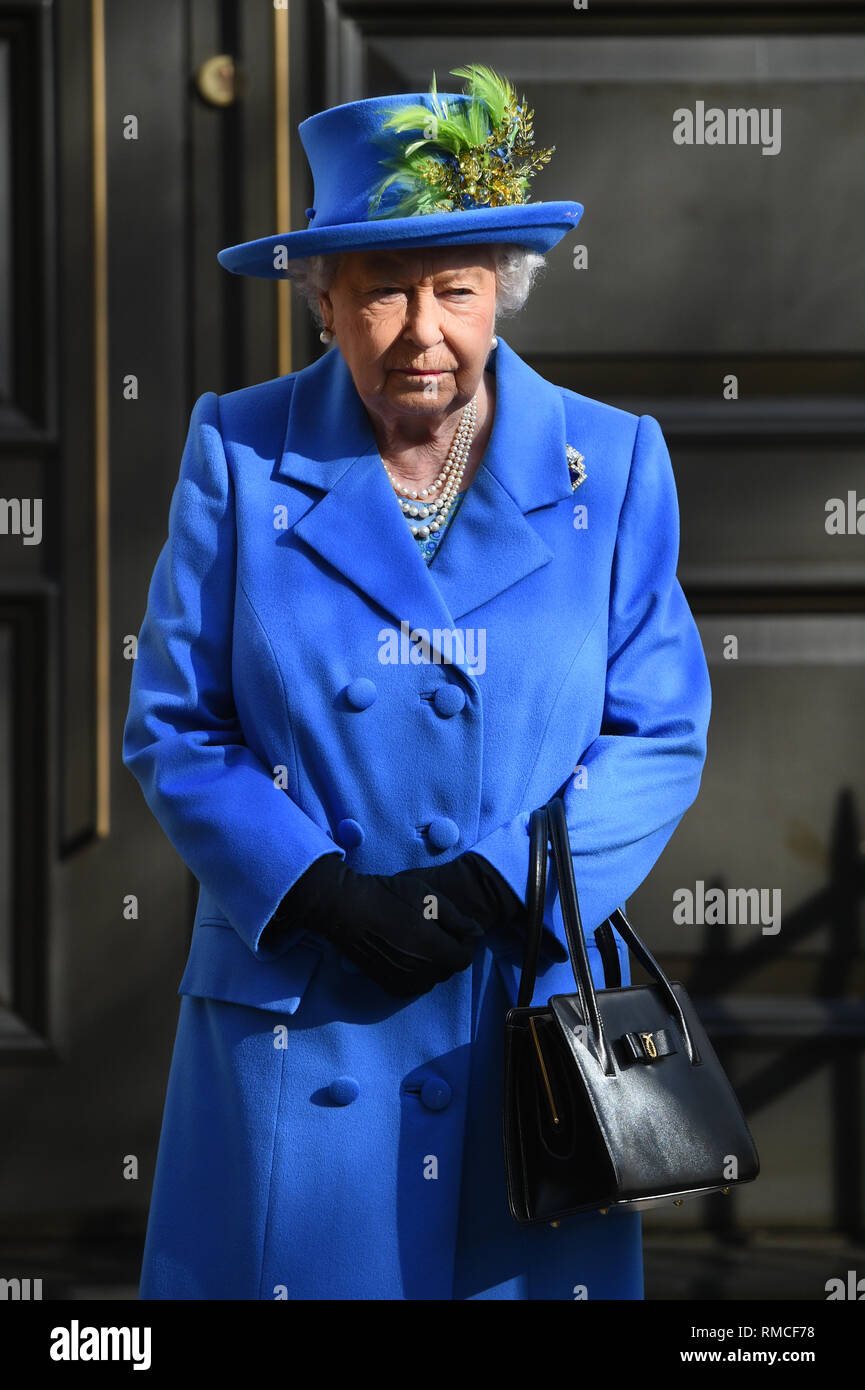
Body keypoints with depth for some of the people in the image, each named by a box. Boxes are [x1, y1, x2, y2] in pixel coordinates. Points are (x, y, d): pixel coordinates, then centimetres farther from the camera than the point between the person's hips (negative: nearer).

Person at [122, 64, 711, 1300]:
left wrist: (496, 886, -12)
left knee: (527, 1268, 8)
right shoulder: (238, 457, -1)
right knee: (289, 1258, 4)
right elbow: (171, 728, 1)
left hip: (536, 1004, 1)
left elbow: (663, 736, 2)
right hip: (295, 1021, -1)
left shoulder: (611, 467, 0)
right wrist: (323, 894, -13)